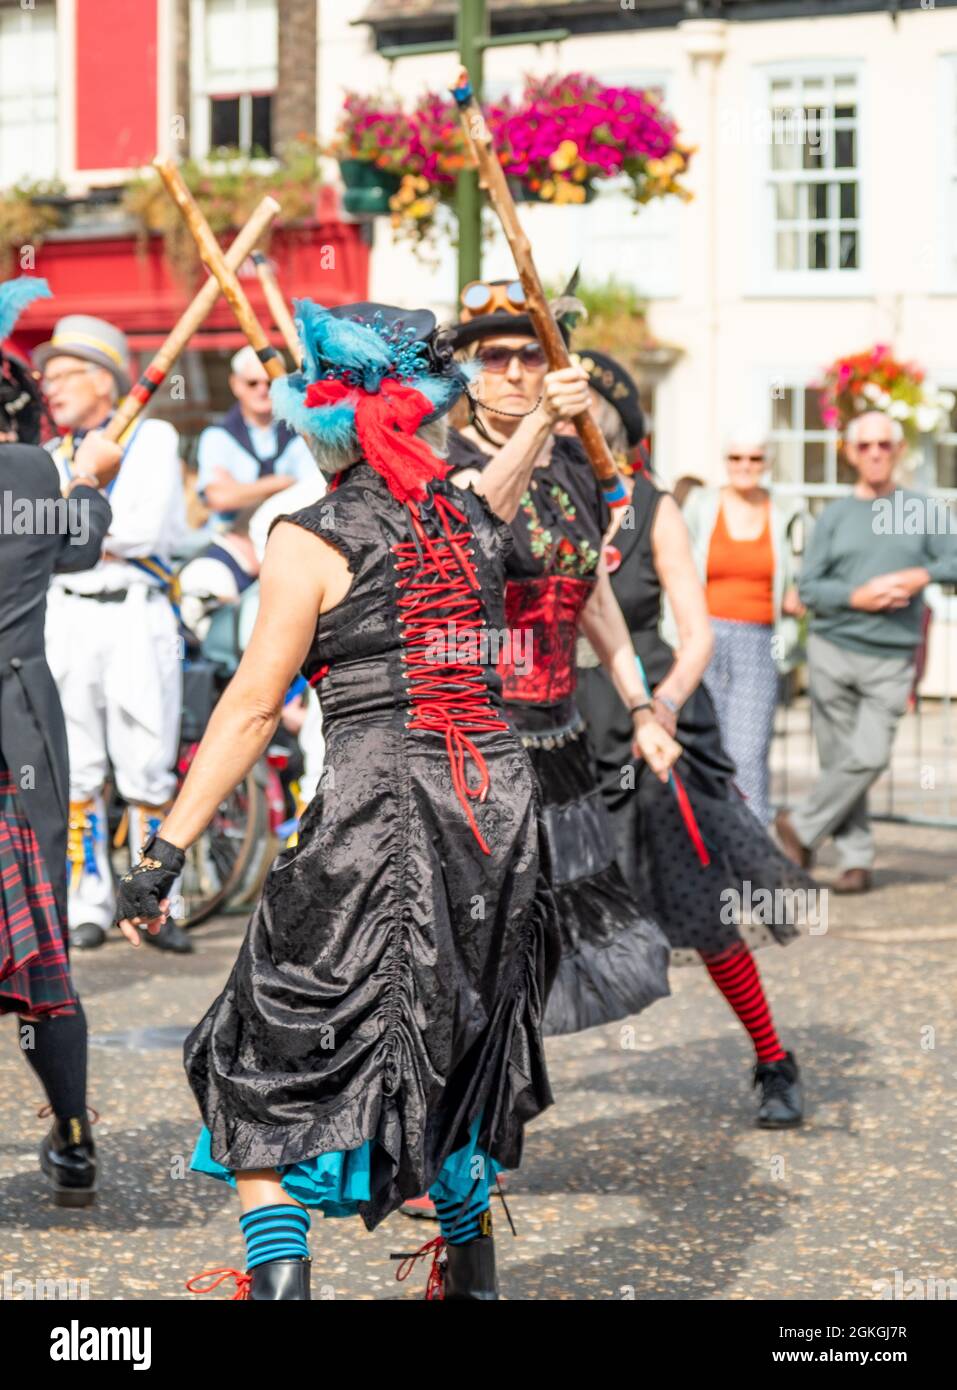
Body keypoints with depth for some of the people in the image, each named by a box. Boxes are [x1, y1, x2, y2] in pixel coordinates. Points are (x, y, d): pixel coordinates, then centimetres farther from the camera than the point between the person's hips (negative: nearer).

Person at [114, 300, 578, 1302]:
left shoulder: (311, 539, -6)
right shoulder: (472, 516, 9)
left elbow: (253, 704, -10)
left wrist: (165, 851, -9)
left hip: (377, 803, -6)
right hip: (498, 800, 6)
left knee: (271, 1061, 5)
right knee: (455, 1044, 23)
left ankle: (277, 1269, -9)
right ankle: (471, 1268, 30)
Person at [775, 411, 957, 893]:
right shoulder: (834, 515, 7)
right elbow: (808, 587, 3)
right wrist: (856, 598, -12)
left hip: (891, 659, -1)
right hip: (832, 650, 1)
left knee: (869, 756, -14)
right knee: (838, 758, 1)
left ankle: (801, 825, 3)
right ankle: (856, 857, 12)